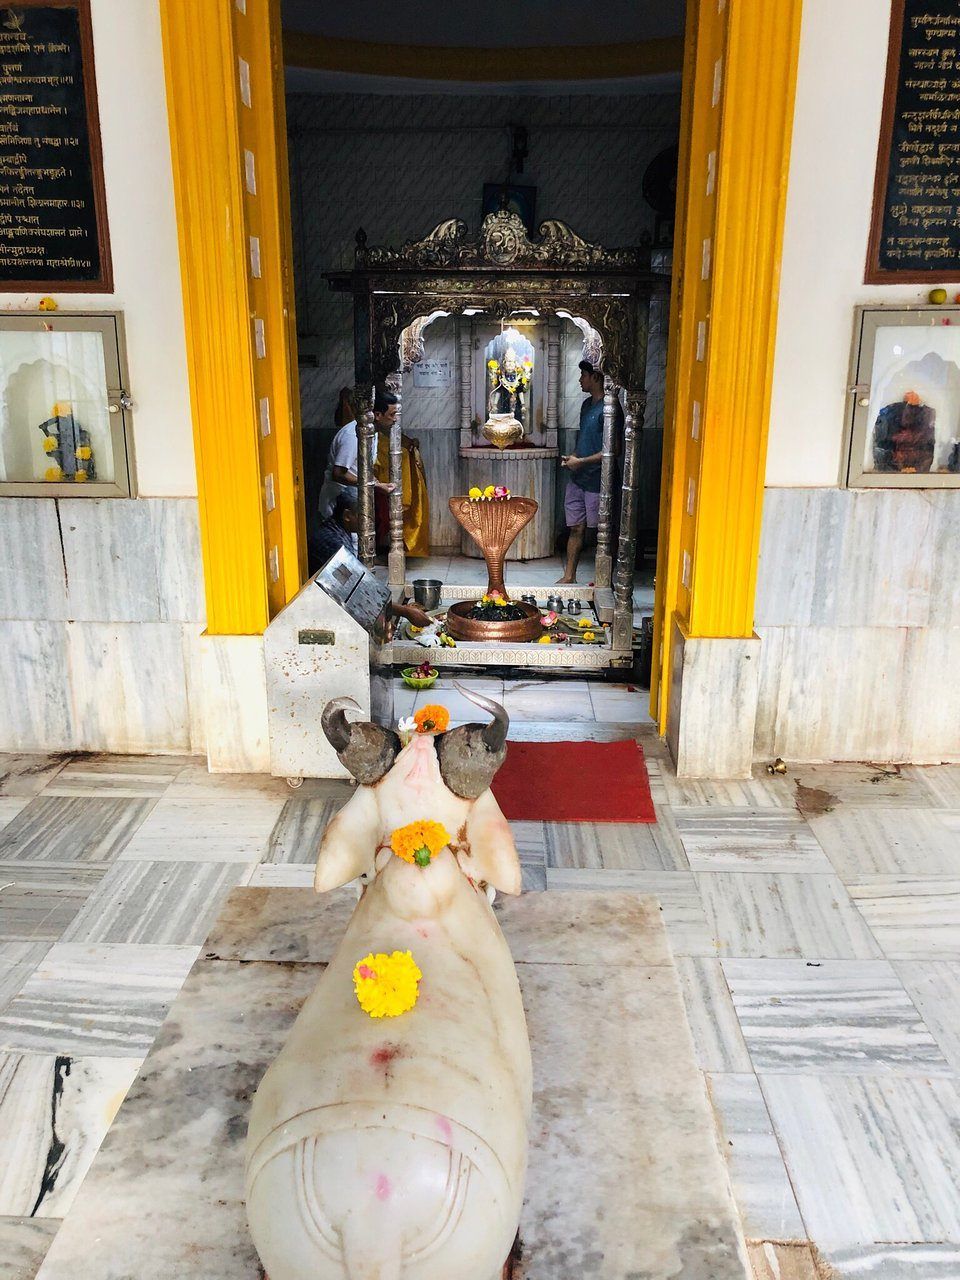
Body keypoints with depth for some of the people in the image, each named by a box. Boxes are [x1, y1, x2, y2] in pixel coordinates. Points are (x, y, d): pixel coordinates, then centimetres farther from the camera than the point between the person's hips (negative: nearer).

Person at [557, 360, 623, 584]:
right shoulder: (587, 404, 12)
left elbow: (613, 450, -20)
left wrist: (581, 462, -17)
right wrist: (572, 456, 4)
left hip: (597, 481, -8)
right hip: (578, 479, 8)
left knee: (599, 532, 3)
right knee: (576, 528, 12)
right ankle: (569, 576, 21)